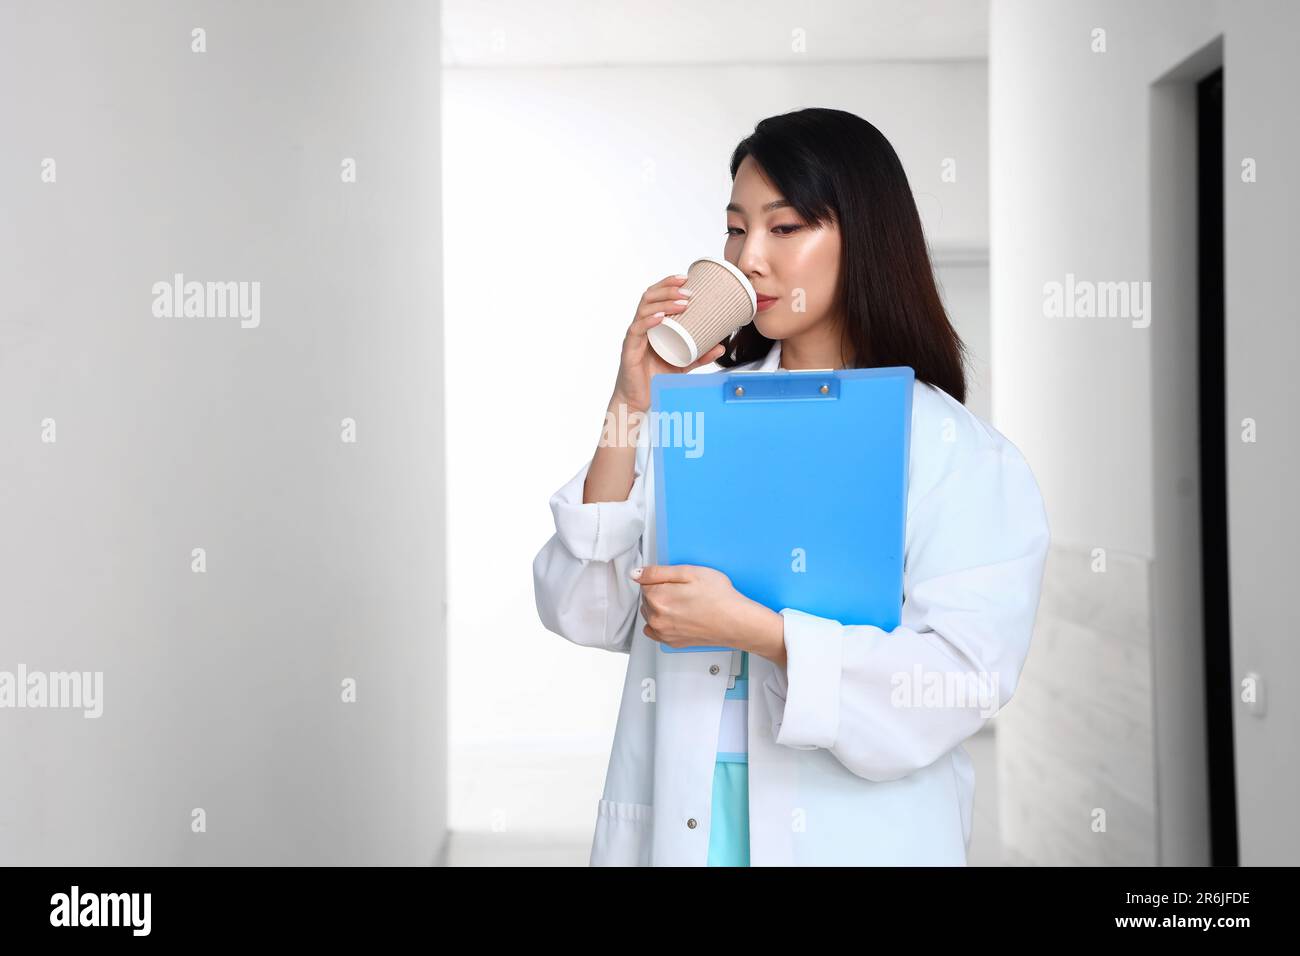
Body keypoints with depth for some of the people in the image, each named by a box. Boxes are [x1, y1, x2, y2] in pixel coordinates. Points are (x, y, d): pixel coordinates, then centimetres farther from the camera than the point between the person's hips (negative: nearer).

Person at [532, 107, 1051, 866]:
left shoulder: (962, 456, -8)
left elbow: (964, 679, -16)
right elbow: (584, 613, -3)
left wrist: (749, 626, -22)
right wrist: (630, 406, -11)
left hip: (851, 832, -2)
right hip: (674, 821, 3)